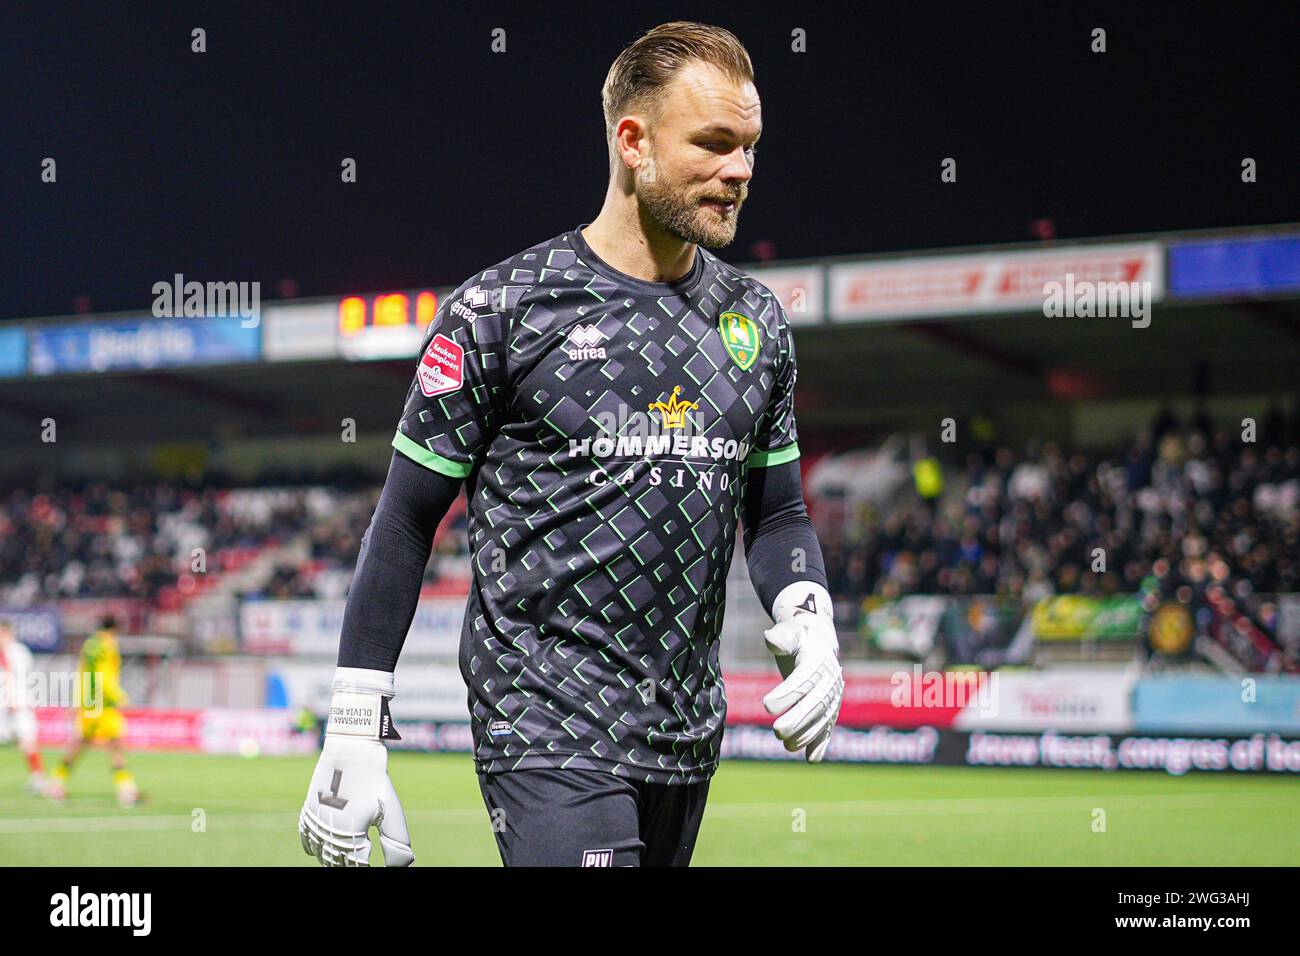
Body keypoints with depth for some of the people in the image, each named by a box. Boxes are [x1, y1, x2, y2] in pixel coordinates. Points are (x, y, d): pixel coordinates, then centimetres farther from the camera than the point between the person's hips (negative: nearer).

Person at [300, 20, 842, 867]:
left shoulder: (758, 320, 11)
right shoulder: (503, 310, -5)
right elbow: (407, 520, -2)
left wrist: (807, 615, -2)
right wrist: (354, 737, -5)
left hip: (690, 741, 6)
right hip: (548, 731, -6)